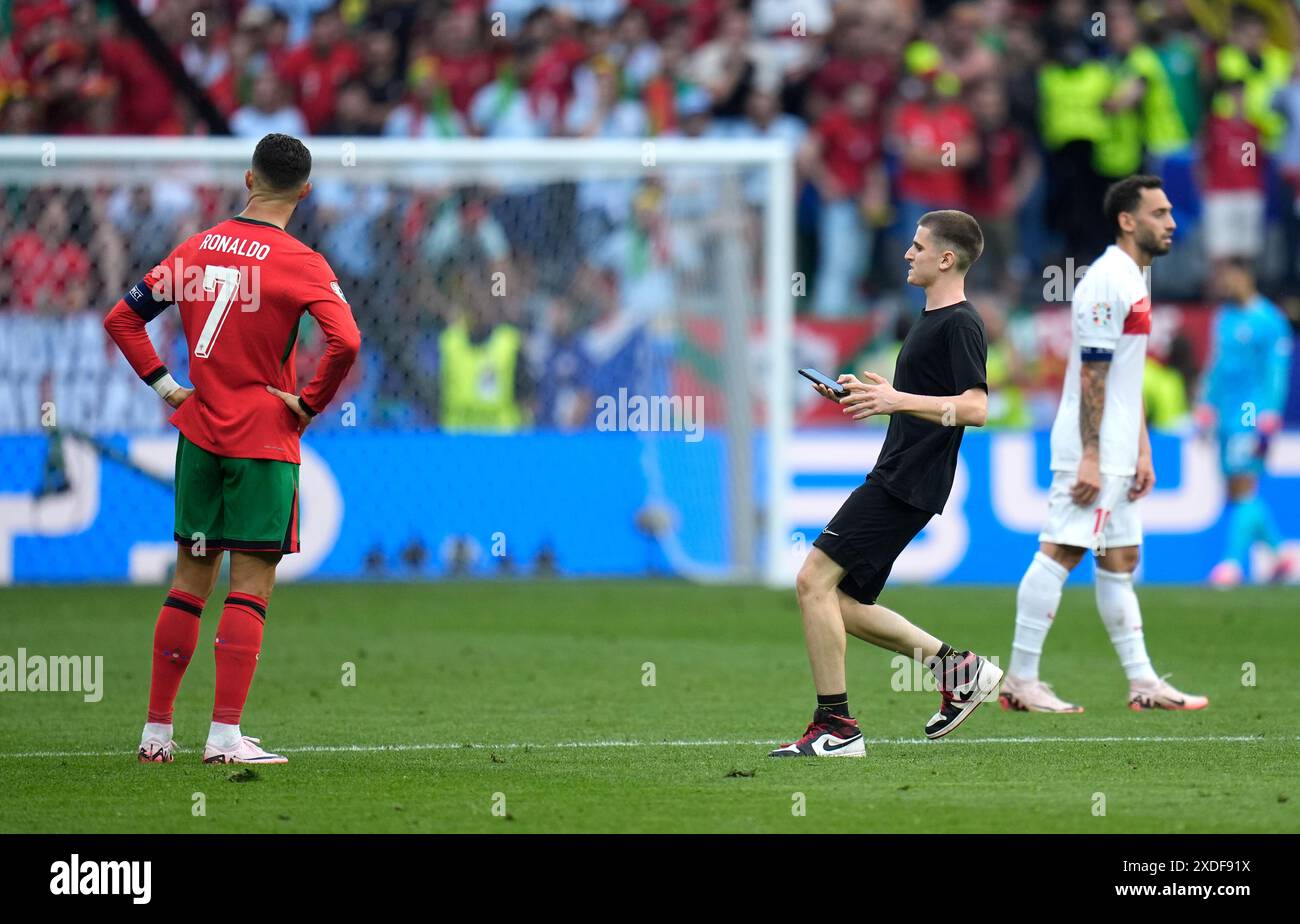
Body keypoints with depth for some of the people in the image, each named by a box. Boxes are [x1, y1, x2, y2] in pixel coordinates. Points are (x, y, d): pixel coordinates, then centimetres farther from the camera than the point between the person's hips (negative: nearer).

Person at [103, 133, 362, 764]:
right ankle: (225, 735, -9)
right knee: (251, 584, -3)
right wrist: (310, 403, -11)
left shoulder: (195, 251, 6)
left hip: (198, 432, 5)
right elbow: (345, 340, -24)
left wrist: (164, 386, 11)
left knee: (189, 580, 13)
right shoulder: (298, 263, -10)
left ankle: (157, 730, 15)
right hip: (264, 442, -5)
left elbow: (123, 317, 11)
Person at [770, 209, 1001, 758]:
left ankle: (836, 727, -12)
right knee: (842, 604, 10)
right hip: (895, 479, 11)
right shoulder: (930, 320, 20)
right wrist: (865, 396, 19)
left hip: (909, 484, -11)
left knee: (816, 578, -15)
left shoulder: (960, 324, -12)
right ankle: (956, 667, 15)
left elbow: (975, 407, -23)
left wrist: (900, 400, -30)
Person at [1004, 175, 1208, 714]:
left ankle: (1142, 683, 12)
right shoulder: (1107, 281, -15)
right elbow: (1092, 375, -18)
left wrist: (1142, 453, 18)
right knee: (1061, 552, -9)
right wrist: (1090, 458, -21)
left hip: (1116, 454, 10)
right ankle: (1021, 681, -7)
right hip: (1090, 451, -10)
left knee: (1121, 559, 10)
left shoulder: (1134, 280, 16)